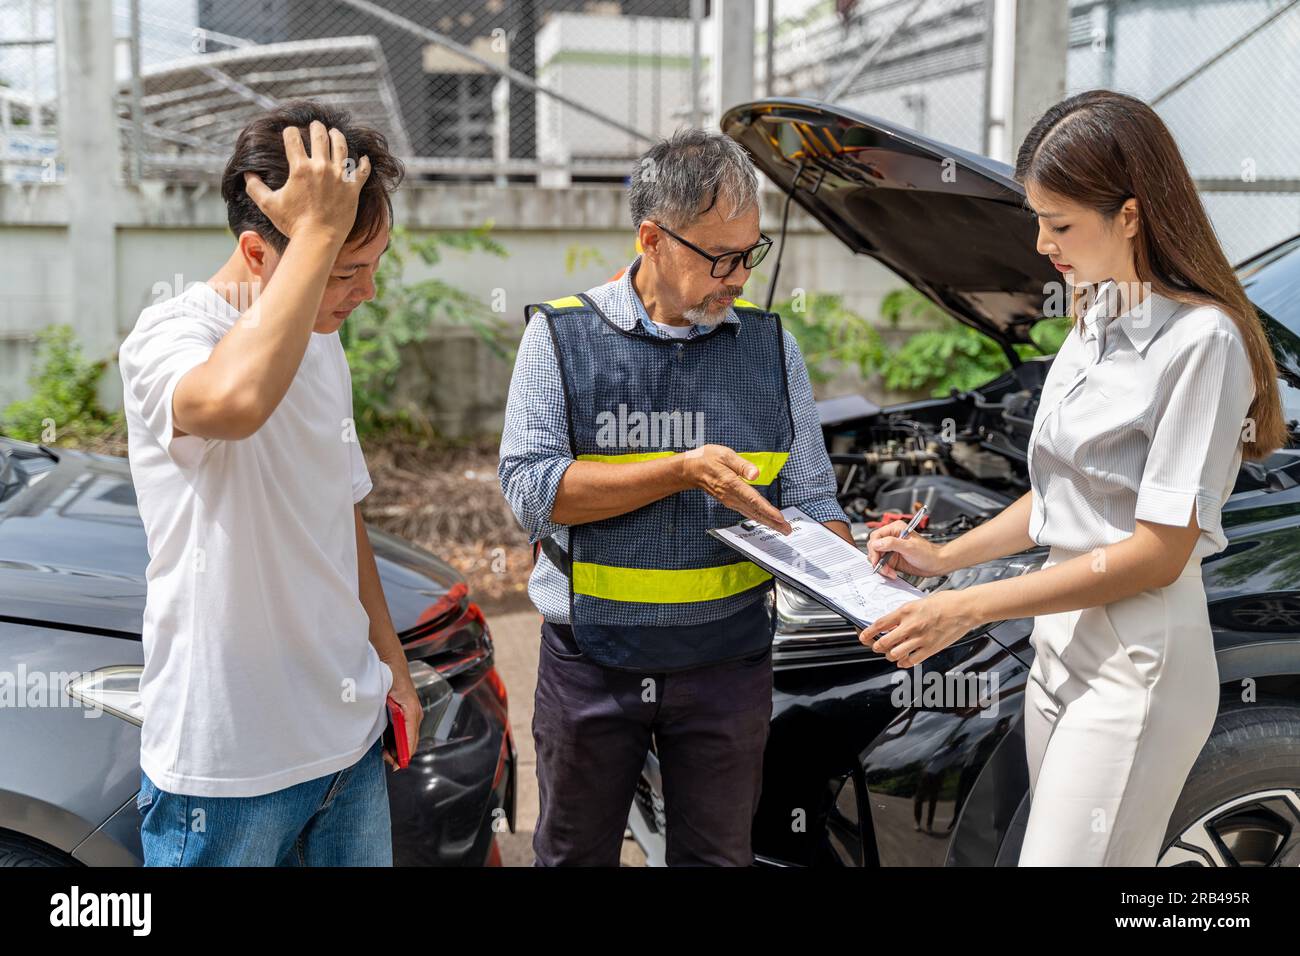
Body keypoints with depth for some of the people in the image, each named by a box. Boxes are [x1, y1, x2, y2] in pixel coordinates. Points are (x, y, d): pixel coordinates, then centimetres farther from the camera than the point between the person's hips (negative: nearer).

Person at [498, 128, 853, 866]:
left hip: (728, 661, 2)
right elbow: (531, 489, -15)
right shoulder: (562, 336, -6)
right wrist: (683, 472, -21)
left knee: (719, 854, 16)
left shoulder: (770, 344, 3)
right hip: (591, 661, -2)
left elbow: (812, 501, 5)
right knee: (575, 855, 16)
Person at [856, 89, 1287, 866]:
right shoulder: (1096, 320, 9)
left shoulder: (1202, 339, -17)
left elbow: (1158, 552, -19)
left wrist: (970, 609, -19)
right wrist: (946, 557, 4)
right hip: (1062, 641, 8)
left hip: (1137, 666, -8)